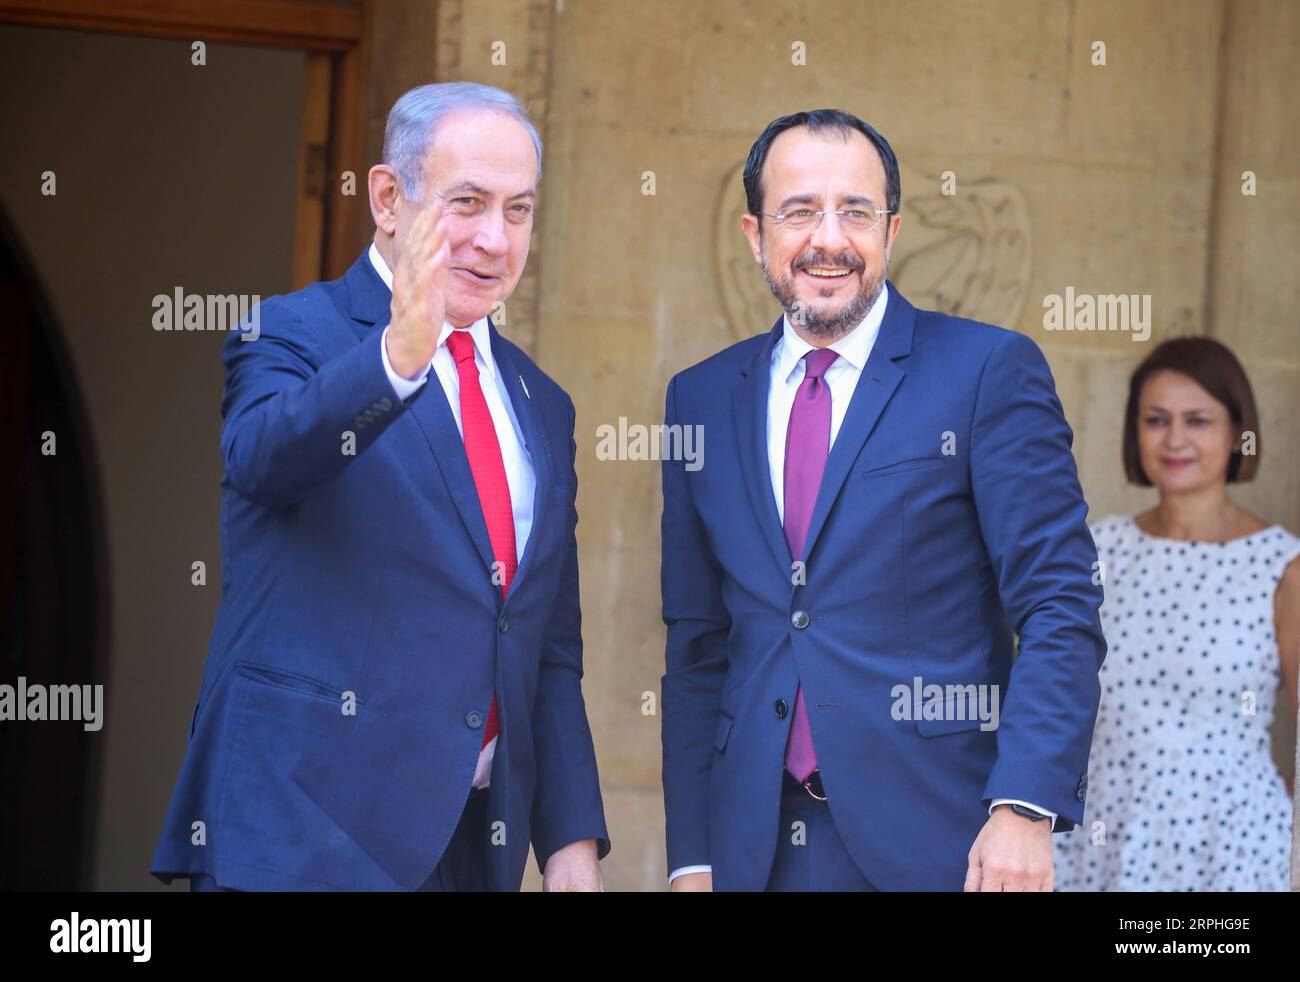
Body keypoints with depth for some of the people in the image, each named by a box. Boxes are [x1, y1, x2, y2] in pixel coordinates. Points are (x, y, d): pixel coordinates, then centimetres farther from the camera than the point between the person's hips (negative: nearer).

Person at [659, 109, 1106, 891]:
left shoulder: (990, 372, -3)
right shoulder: (702, 399, 10)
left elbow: (1061, 610, -8)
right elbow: (696, 646, 12)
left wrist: (1025, 809, -18)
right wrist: (691, 856, 6)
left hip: (936, 845, -4)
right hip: (757, 848, 4)